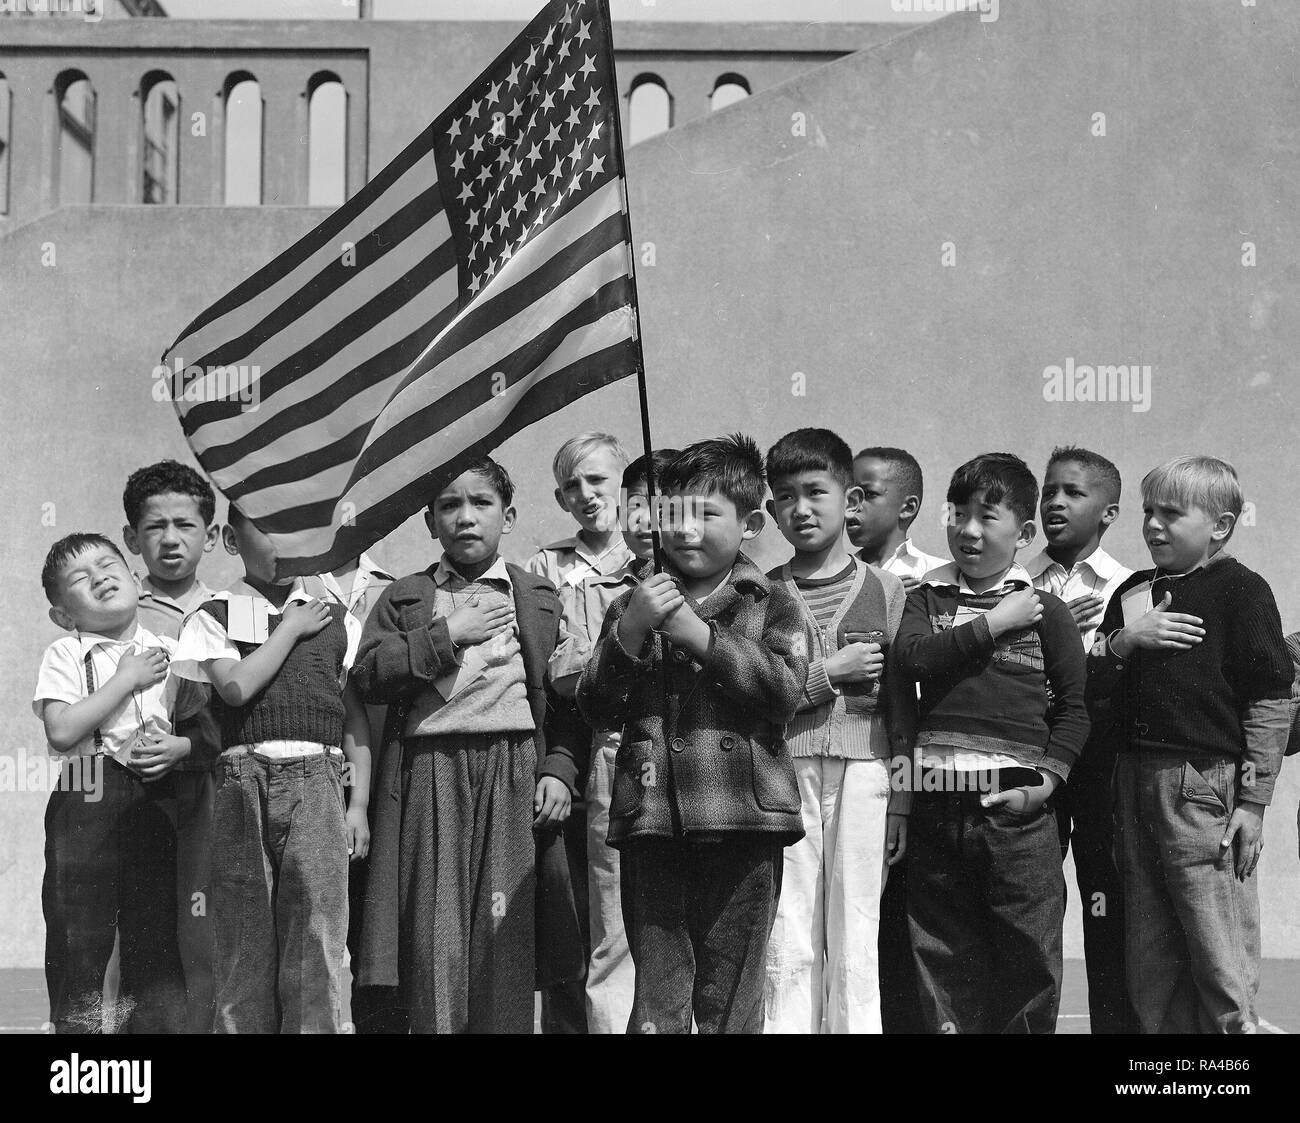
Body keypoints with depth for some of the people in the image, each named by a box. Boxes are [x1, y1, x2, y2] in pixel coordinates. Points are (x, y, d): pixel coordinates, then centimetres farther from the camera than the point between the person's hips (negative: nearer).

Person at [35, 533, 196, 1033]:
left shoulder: (169, 653, 12)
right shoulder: (65, 655, 1)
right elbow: (61, 731, -14)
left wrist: (179, 747, -7)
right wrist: (127, 679, -10)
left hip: (155, 800, 3)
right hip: (86, 802, -3)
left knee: (157, 929, 8)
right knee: (81, 932, -2)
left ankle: (161, 1022, 17)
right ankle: (77, 1021, 10)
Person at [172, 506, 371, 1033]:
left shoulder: (338, 621, 14)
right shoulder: (213, 618, 9)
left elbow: (356, 719, 11)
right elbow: (236, 687, -10)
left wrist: (358, 805, 4)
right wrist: (291, 629, -1)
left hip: (318, 782, 1)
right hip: (243, 785, -1)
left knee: (316, 944, -4)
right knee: (244, 945, 1)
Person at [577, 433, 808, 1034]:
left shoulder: (770, 604, 7)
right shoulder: (633, 606, 15)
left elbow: (785, 689, -9)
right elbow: (597, 709, 6)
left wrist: (700, 636, -13)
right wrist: (630, 634, -9)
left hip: (742, 822, -2)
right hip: (651, 821, 2)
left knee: (731, 1003, 4)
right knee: (656, 1001, 2)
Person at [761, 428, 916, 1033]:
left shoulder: (885, 589, 8)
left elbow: (903, 704, 8)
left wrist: (901, 801, 3)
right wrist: (828, 673, -8)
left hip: (863, 771, 0)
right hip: (784, 771, 0)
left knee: (854, 943, 2)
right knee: (787, 944, 2)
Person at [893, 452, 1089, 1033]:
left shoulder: (1045, 610, 5)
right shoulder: (927, 599, 10)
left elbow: (1075, 705, 4)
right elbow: (912, 655, -10)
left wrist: (1047, 778, -7)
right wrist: (994, 623, -11)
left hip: (1015, 807, -2)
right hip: (936, 807, 2)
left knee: (1027, 960, 2)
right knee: (940, 958, 9)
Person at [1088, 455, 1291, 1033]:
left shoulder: (1240, 590, -4)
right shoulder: (1133, 593, 15)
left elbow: (1270, 704, -7)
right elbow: (1091, 688, 12)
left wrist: (1253, 801, -11)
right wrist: (1126, 641, -6)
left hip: (1205, 784, -6)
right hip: (1135, 782, 6)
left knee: (1221, 963, -4)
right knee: (1149, 963, 12)